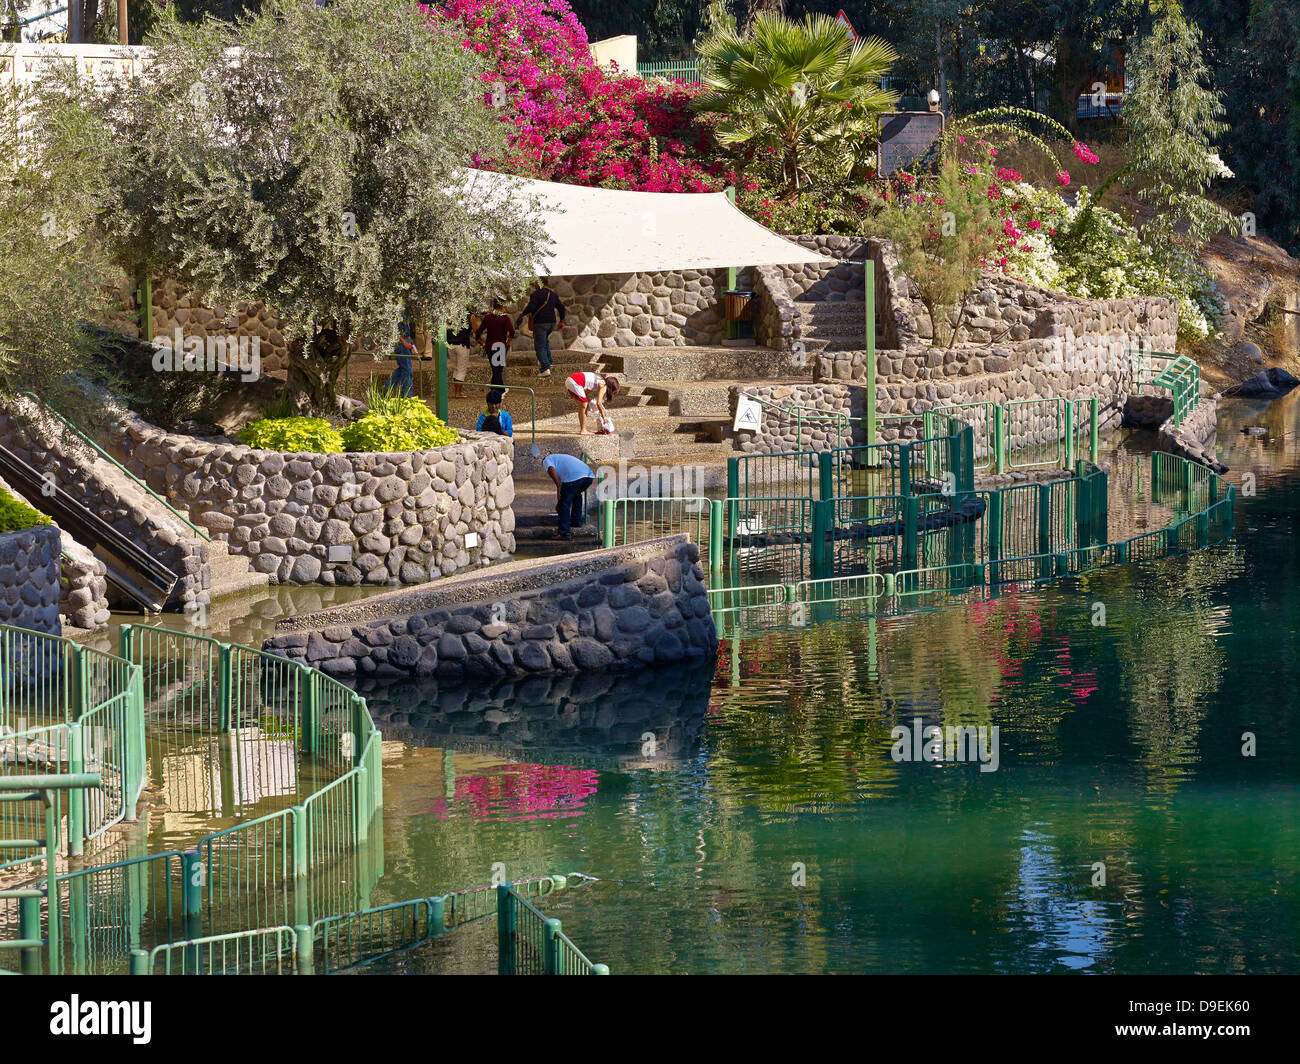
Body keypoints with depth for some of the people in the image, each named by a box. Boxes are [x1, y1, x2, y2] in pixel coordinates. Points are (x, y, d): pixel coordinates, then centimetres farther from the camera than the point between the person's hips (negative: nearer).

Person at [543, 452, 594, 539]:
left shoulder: (547, 460, 22)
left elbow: (552, 470, -4)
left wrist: (558, 488, -6)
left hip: (573, 477, -7)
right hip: (590, 476, 7)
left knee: (564, 504, 5)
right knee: (577, 494, 36)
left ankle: (565, 533, 2)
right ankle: (577, 520, 39)